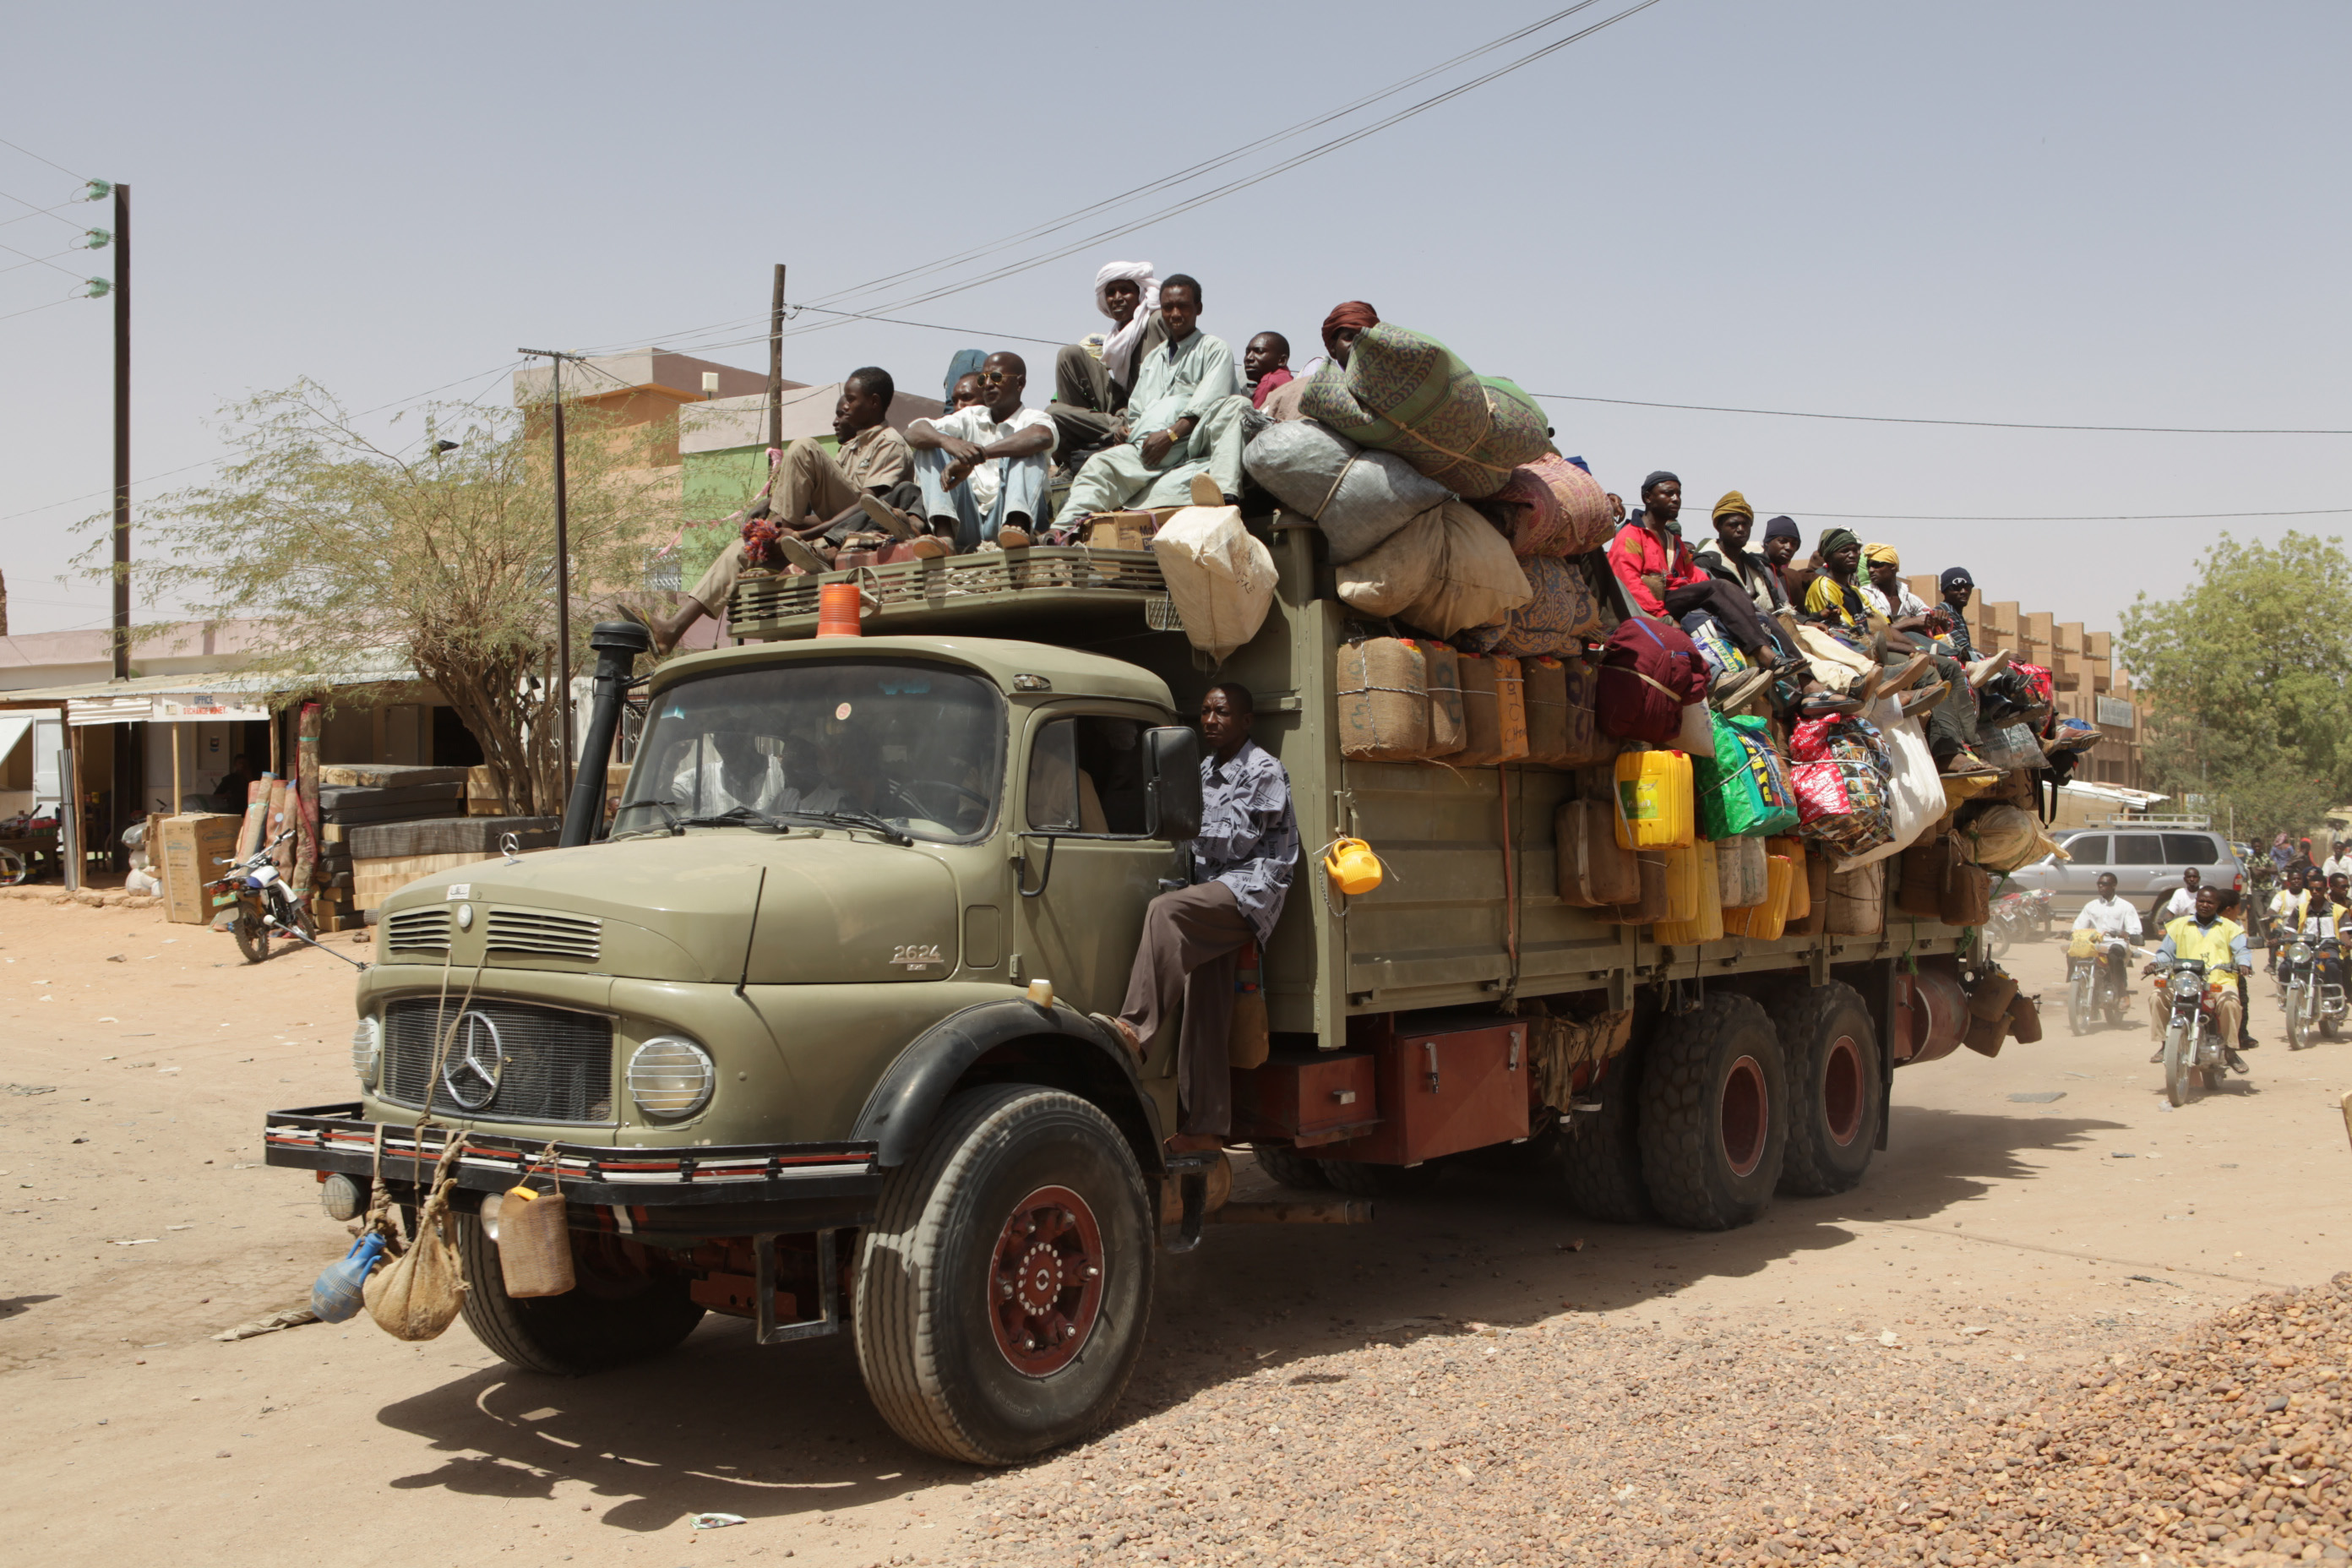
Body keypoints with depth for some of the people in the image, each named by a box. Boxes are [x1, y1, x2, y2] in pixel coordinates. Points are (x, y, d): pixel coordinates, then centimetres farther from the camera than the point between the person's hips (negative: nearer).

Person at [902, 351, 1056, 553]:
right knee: (931, 444, -4)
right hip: (967, 527, 4)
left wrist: (977, 455, -29)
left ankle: (1017, 524, -48)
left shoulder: (1033, 418, 6)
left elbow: (1042, 437, -22)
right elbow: (914, 432, 1)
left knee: (1027, 451, -18)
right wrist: (946, 441, -23)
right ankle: (944, 533, -31)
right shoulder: (971, 417, 18)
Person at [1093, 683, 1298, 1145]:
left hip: (1251, 886, -8)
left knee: (1166, 911, -35)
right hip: (1214, 891, 8)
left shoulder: (1265, 772, -1)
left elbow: (1240, 841, -9)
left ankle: (1136, 1029, -44)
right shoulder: (1204, 770, 22)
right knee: (1205, 1013, 1)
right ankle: (1205, 1126, 2)